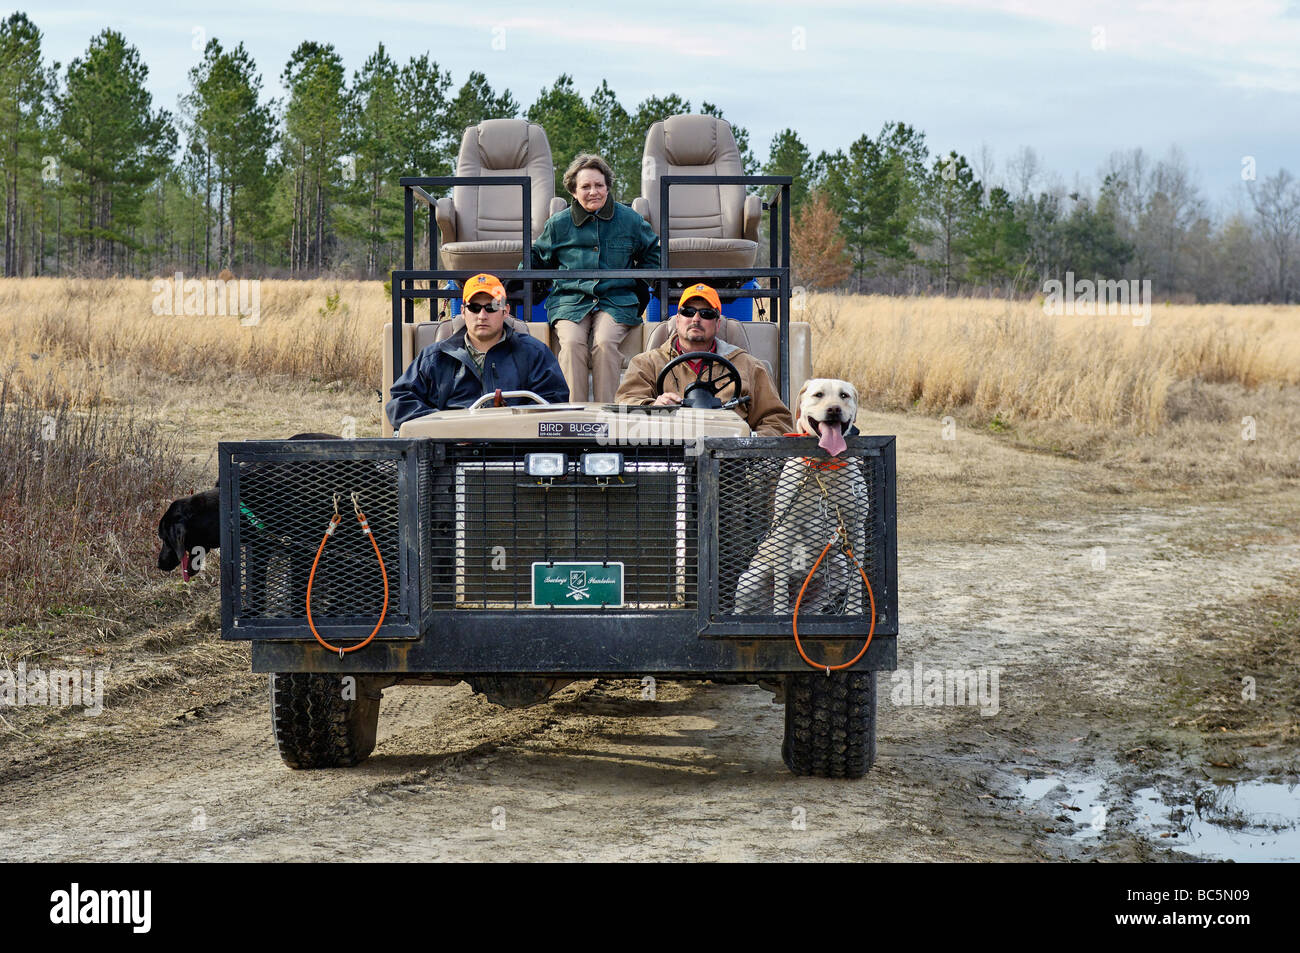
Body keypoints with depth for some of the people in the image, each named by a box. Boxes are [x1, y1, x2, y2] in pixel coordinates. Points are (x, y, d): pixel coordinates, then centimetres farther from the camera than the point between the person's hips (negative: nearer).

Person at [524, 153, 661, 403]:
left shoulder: (629, 220, 11)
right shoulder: (558, 224, 12)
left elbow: (653, 252, 26)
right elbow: (537, 260, 25)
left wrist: (641, 284, 14)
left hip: (617, 300, -1)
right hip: (570, 300, 1)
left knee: (604, 342, -31)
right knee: (572, 342, -30)